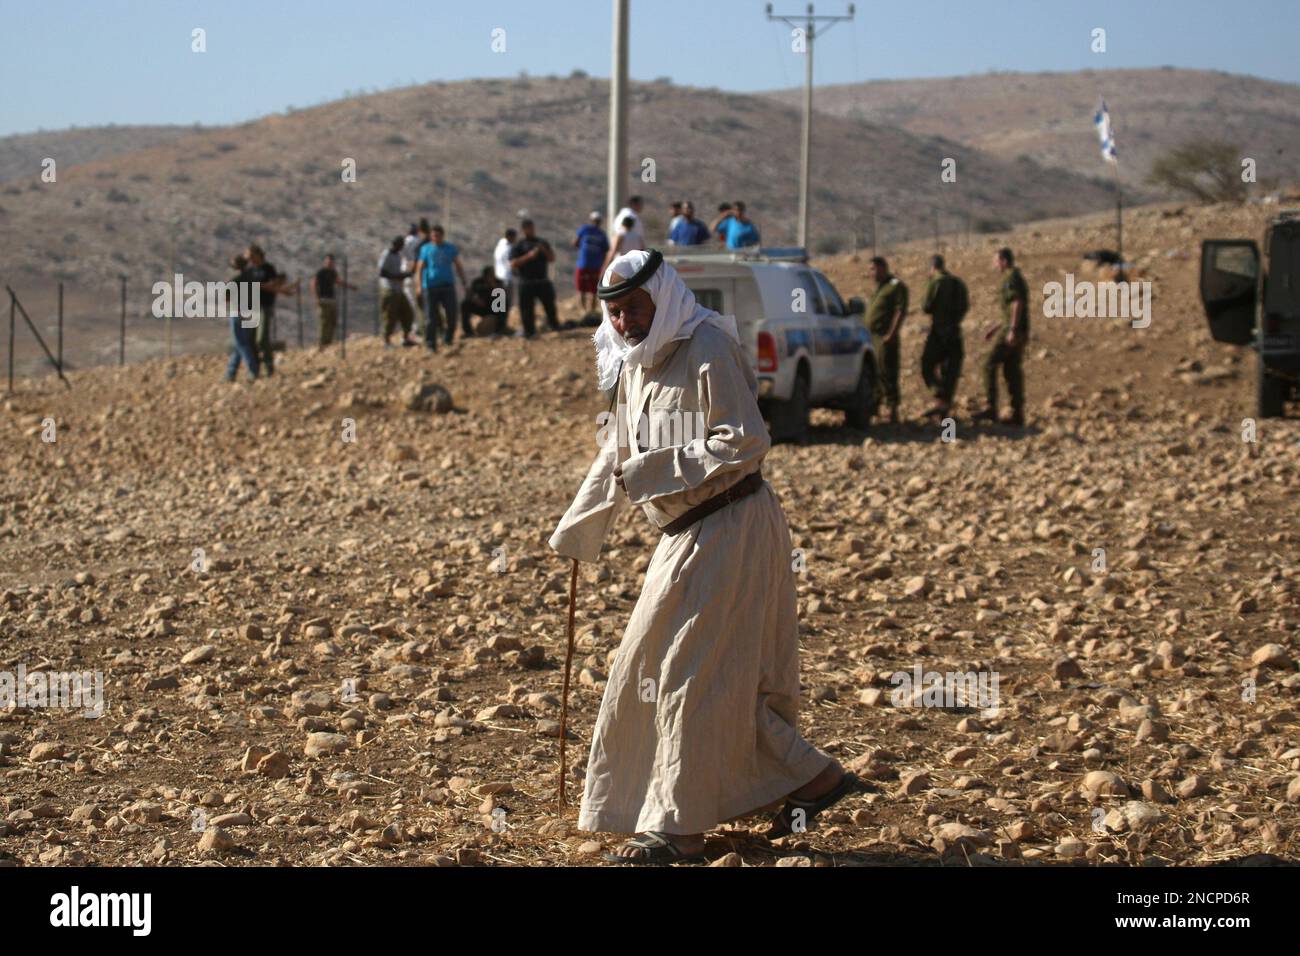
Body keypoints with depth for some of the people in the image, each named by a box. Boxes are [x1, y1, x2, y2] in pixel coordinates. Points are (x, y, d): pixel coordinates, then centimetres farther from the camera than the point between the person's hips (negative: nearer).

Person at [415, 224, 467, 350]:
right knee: (431, 317, -3)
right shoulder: (426, 249, 5)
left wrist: (463, 280, 6)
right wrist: (419, 284, -10)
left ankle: (448, 339, 15)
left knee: (451, 314, -5)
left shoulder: (451, 248, 10)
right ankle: (430, 344, 4)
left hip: (448, 286, 2)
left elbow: (458, 266, 15)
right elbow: (420, 267, 2)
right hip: (431, 286, -2)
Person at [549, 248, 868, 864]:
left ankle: (678, 826, 0)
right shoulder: (635, 362, 12)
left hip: (730, 529, -9)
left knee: (693, 675, -6)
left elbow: (744, 444, -23)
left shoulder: (707, 349, -16)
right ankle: (811, 777, 23)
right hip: (689, 532, 9)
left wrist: (649, 473, -22)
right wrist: (575, 531, 26)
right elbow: (619, 452, 24)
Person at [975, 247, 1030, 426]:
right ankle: (1017, 415, 6)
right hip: (1019, 332, 10)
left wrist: (1012, 330, -26)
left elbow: (1017, 304, -21)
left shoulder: (1012, 278, -11)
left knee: (990, 365, -6)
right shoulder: (1017, 278, 21)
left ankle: (991, 409, -9)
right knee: (1013, 371, 8)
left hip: (1012, 330, -10)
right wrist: (996, 327, 27)